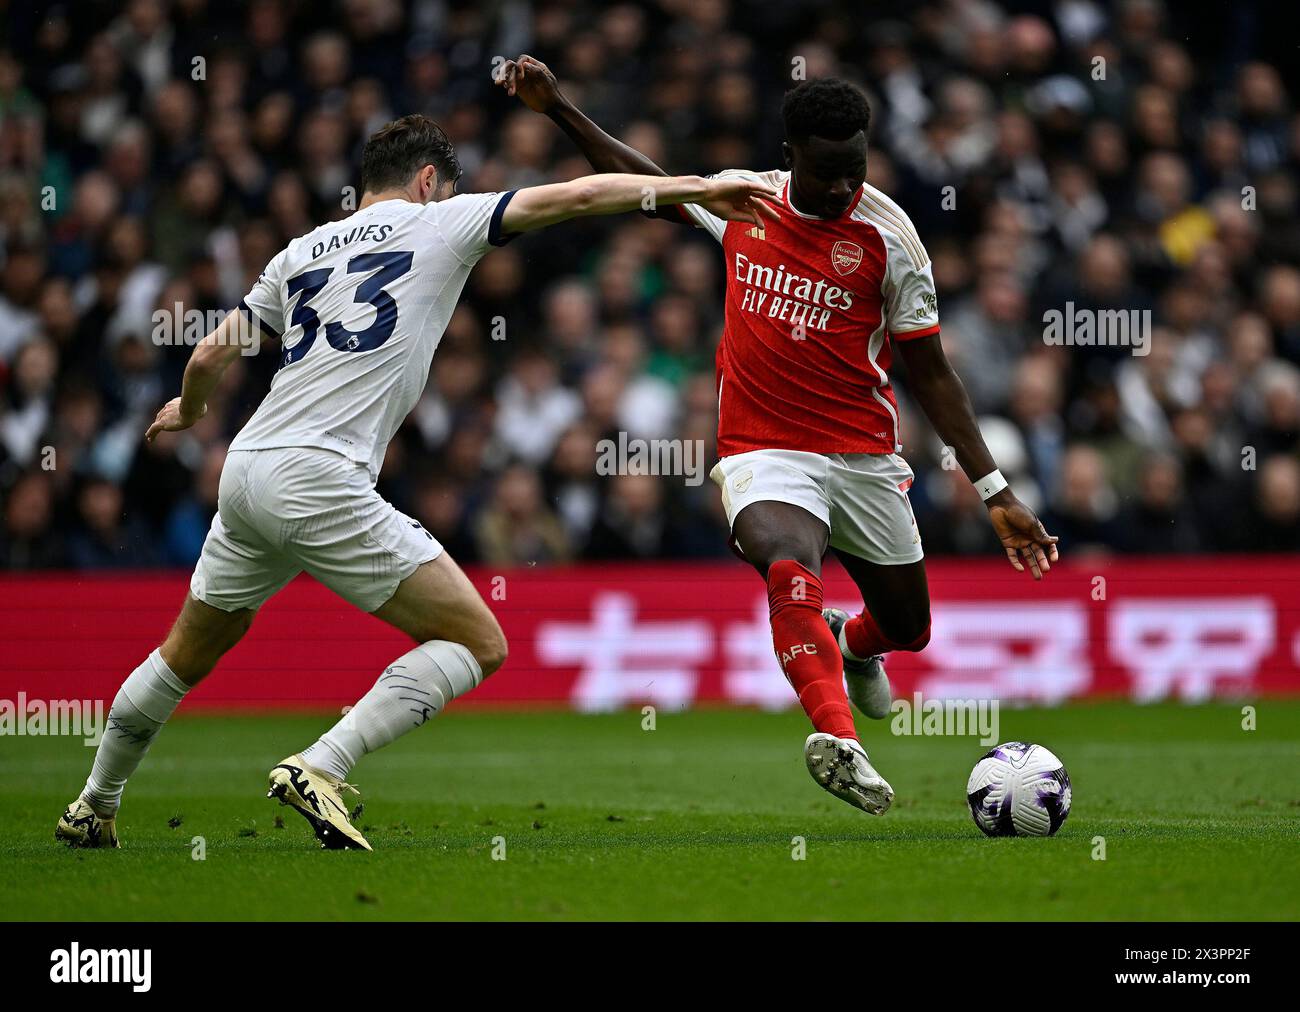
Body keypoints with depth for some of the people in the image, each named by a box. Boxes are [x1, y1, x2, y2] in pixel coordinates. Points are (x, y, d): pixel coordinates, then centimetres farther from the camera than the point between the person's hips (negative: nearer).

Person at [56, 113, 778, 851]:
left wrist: (188, 411, 45)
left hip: (246, 472, 7)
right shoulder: (437, 223, 8)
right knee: (479, 644, -4)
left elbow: (212, 357, 23)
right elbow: (579, 196, 3)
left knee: (191, 652, 27)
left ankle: (95, 808, 35)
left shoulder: (301, 253, 21)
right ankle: (320, 769, -17)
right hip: (318, 479, -7)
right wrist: (696, 189, 8)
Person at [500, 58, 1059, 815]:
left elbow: (932, 374, -3)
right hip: (763, 453, -1)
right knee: (791, 569, -33)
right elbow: (648, 184, 20)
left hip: (863, 459, 1)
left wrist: (997, 494, -7)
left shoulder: (888, 235, -7)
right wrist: (560, 109, 18)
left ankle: (852, 646, 52)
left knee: (908, 628, 14)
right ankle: (838, 738, -47)